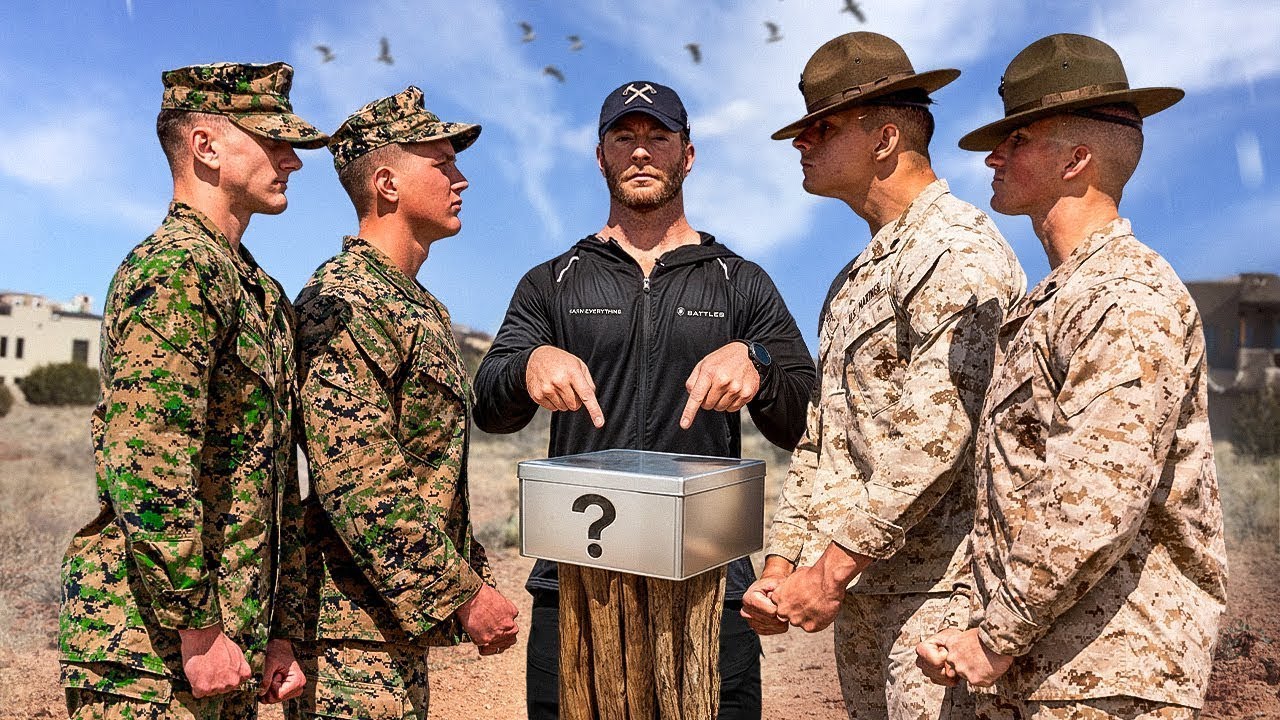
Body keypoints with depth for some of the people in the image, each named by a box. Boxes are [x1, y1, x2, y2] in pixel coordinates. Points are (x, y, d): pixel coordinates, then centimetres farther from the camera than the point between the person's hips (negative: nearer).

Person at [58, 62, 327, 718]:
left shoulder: (264, 294, 15)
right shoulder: (176, 268, -14)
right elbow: (144, 470, -23)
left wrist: (281, 634, 14)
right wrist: (198, 631, -18)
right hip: (152, 647, -9)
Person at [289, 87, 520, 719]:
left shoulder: (419, 306, 13)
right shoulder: (341, 301, -17)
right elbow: (357, 485, -24)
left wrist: (475, 576, 13)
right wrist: (462, 597, -19)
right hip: (354, 627, -9)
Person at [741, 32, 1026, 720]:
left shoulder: (956, 248, -12)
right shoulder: (856, 276, 16)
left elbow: (934, 437, -22)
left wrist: (833, 566, -18)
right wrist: (781, 563, 6)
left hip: (934, 590, -8)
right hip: (860, 590, 8)